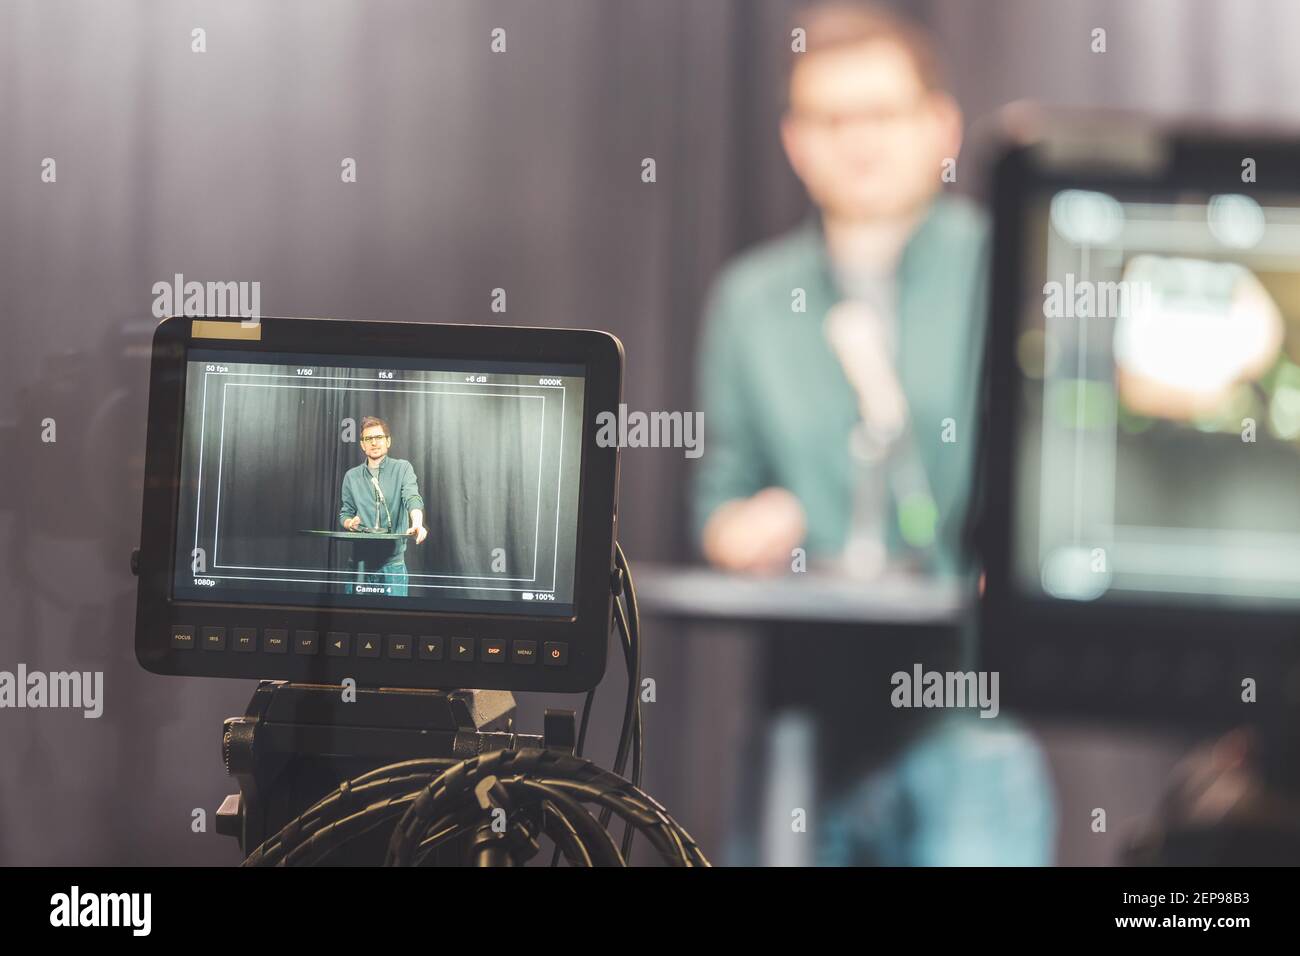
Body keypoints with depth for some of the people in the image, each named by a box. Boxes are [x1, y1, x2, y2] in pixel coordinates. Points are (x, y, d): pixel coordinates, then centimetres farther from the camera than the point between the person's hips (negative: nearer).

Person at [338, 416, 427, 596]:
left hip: (393, 561, -3)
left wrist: (417, 524, -33)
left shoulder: (402, 468, 3)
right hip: (360, 560, 3)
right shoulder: (352, 477, 12)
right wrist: (349, 523, -8)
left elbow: (412, 498, -13)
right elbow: (345, 512, 17)